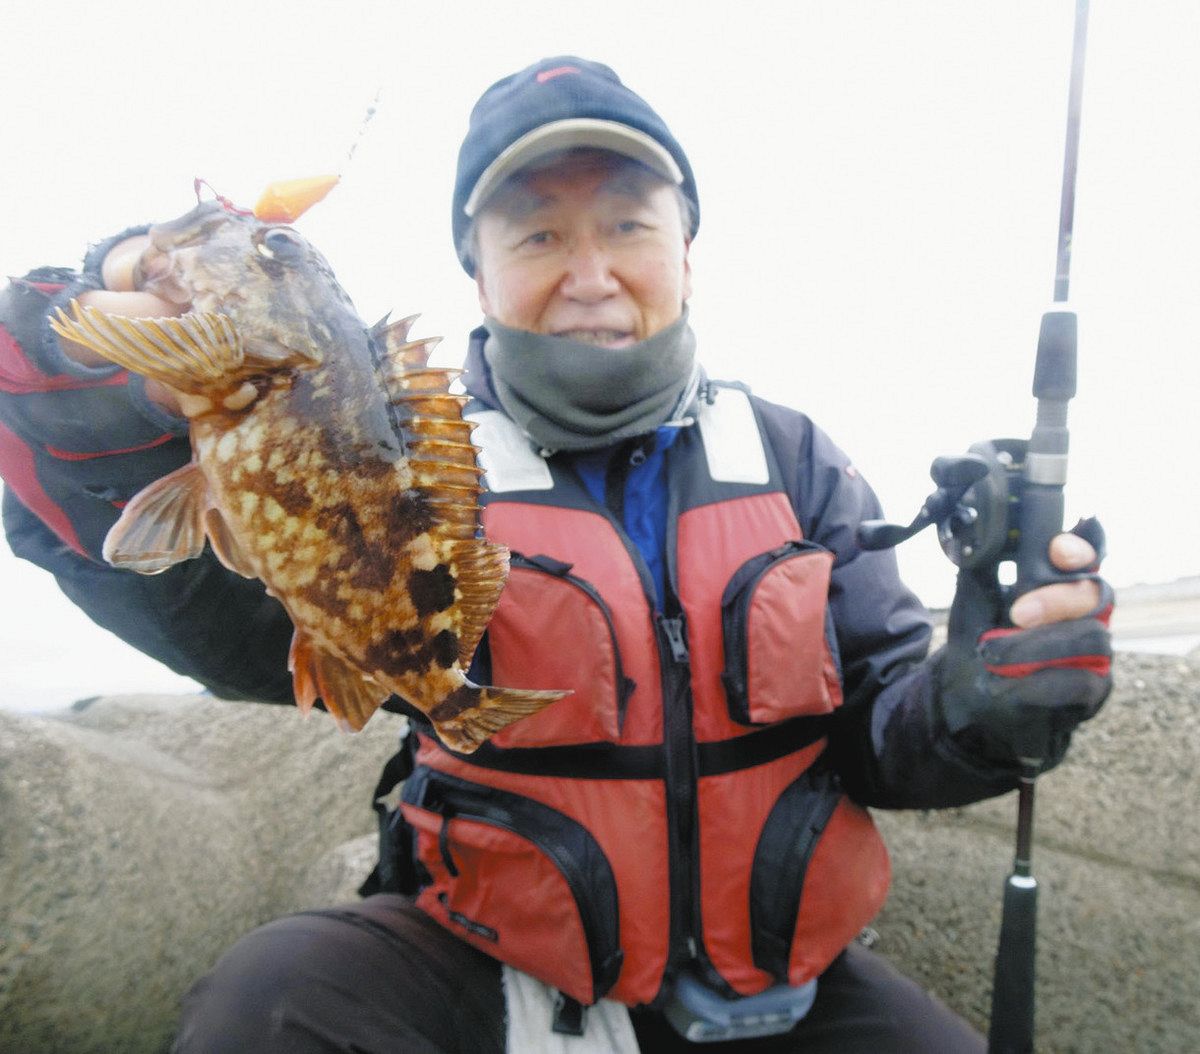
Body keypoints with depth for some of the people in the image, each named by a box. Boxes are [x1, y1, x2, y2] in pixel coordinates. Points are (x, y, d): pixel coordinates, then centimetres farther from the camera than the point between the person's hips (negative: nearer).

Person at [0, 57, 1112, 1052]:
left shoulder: (791, 461, -1)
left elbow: (880, 739, -2)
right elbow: (235, 619, -26)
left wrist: (971, 707, -24)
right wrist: (101, 424, -43)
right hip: (492, 963, -2)